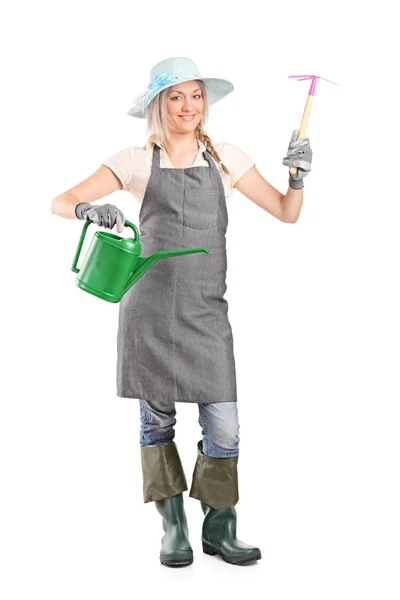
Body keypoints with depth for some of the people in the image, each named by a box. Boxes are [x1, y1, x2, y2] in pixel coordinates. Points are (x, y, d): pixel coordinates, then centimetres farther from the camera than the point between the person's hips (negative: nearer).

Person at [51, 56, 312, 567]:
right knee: (156, 421, 8)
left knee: (224, 428, -3)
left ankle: (219, 528, 17)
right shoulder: (137, 161, 3)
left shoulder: (225, 159, 9)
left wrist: (298, 177, -7)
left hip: (207, 314, 1)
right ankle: (173, 529, 24)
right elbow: (61, 202, -3)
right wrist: (89, 209, -24)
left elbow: (286, 214, 12)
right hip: (149, 309, -1)